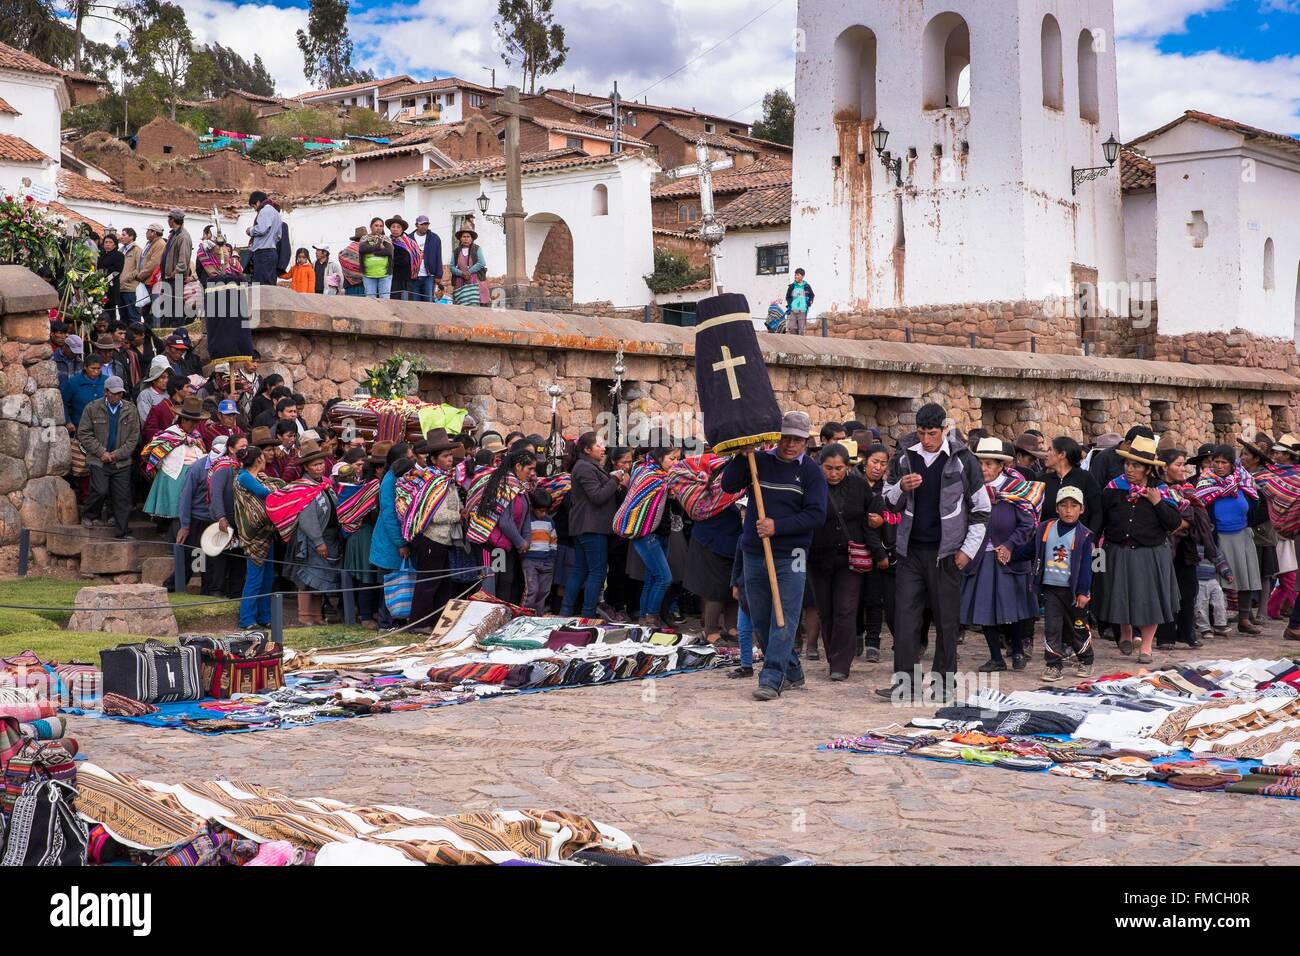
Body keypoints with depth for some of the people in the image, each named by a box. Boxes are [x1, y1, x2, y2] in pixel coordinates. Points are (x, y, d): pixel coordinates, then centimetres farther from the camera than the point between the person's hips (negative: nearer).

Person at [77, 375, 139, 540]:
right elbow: (83, 434, 0)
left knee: (123, 496, 0)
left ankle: (122, 532, 9)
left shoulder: (130, 410, 5)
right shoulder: (92, 408, 0)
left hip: (122, 462, 2)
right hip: (99, 460, -2)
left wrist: (118, 454, -6)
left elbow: (134, 437, 5)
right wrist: (101, 452, -8)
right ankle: (88, 515, 14)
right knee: (100, 490, -15)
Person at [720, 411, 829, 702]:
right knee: (760, 620, 10)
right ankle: (792, 672, 25)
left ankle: (771, 679, -10)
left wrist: (777, 526, -17)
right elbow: (728, 485, -1)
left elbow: (816, 515, -10)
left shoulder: (811, 471, -2)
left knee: (783, 619, -9)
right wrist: (742, 457, -13)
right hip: (754, 553, 4)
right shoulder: (760, 460, 6)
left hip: (790, 555, -4)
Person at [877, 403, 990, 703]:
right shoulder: (904, 458, 4)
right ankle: (906, 682, 1)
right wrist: (901, 488, -10)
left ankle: (945, 683, 13)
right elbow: (888, 500, 13)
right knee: (905, 616, -2)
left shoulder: (963, 461, -4)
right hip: (910, 551, 3)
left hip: (946, 552, -3)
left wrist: (968, 549, -3)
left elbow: (982, 509, 2)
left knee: (946, 619, 4)